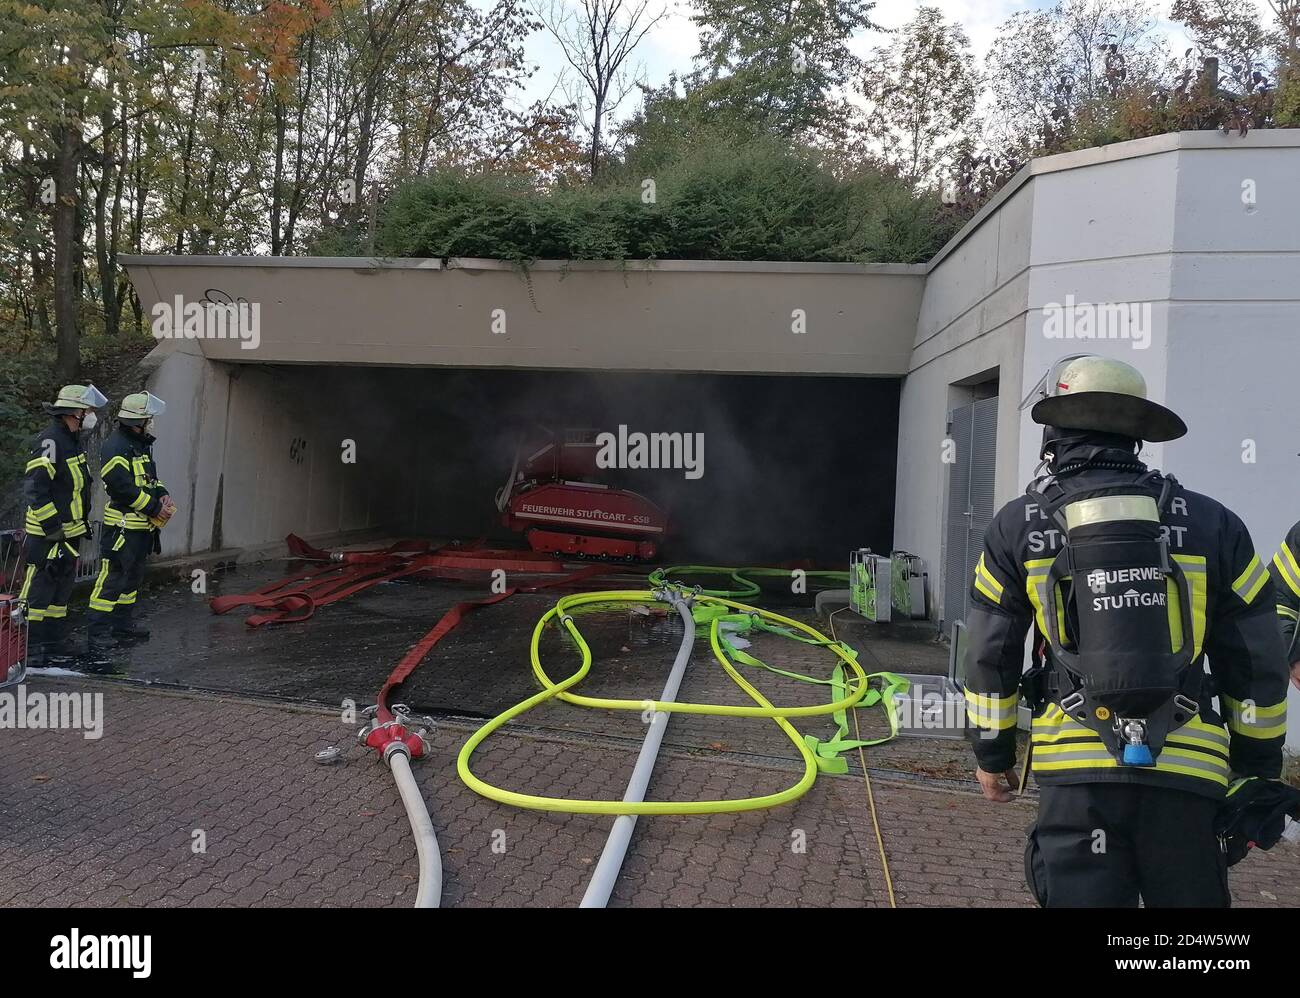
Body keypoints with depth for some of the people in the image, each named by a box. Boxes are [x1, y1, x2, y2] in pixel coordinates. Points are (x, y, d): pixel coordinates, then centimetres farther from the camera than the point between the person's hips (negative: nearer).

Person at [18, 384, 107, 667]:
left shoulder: (73, 441, 14)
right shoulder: (50, 442, -18)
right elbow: (34, 488, -22)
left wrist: (83, 521, 22)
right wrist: (53, 527, -21)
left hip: (69, 533, 10)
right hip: (46, 536, -10)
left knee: (61, 591, 15)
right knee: (37, 592, -4)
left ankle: (54, 644, 24)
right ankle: (28, 649, 3)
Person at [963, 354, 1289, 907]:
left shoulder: (1017, 526, 1)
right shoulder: (1211, 523, 3)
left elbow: (990, 656, 5)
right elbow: (1256, 664, 6)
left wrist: (992, 752, 17)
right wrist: (1259, 764, 19)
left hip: (1077, 770, -1)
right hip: (1185, 775, 2)